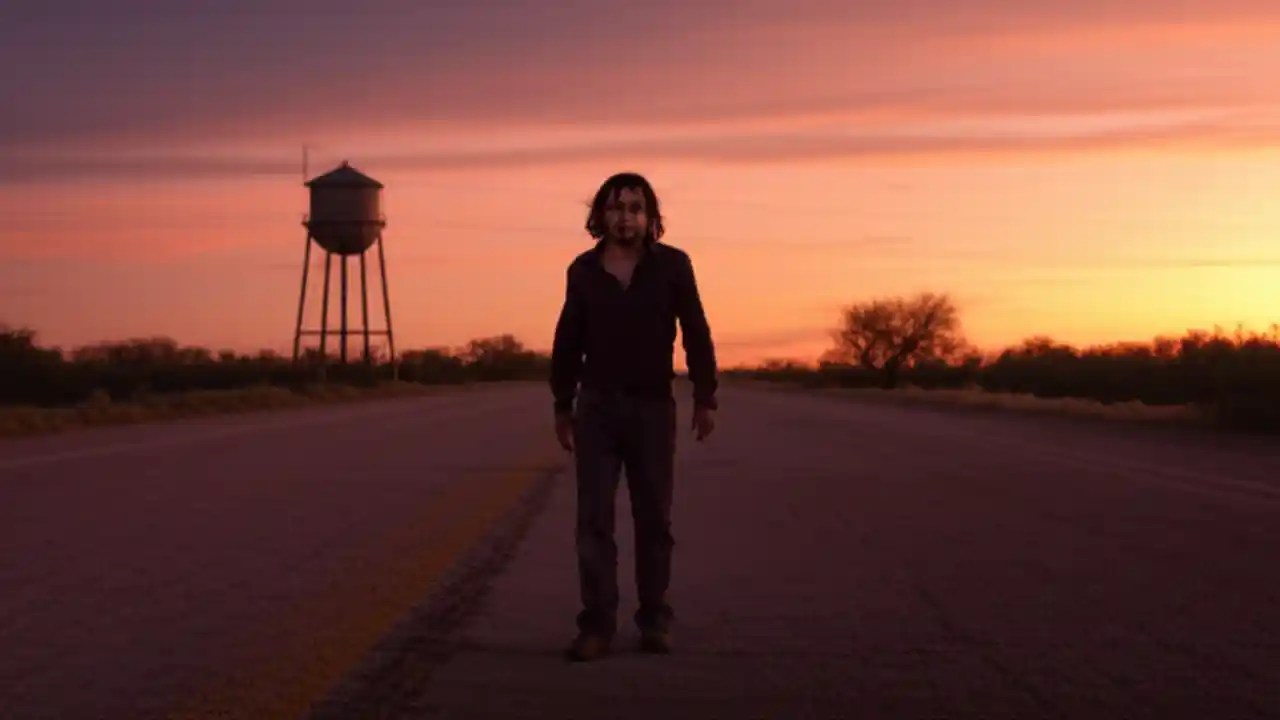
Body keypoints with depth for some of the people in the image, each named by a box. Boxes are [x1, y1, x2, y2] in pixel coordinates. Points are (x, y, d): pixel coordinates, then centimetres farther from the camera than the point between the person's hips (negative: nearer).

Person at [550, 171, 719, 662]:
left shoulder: (672, 265, -3)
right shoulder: (583, 270, 2)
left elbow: (696, 335, -1)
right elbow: (568, 342, 9)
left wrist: (705, 398, -5)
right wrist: (562, 406, 10)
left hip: (653, 407, -1)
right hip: (597, 406, 1)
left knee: (654, 518, 5)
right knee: (594, 520, -3)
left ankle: (655, 620, 14)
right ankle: (597, 625, -1)